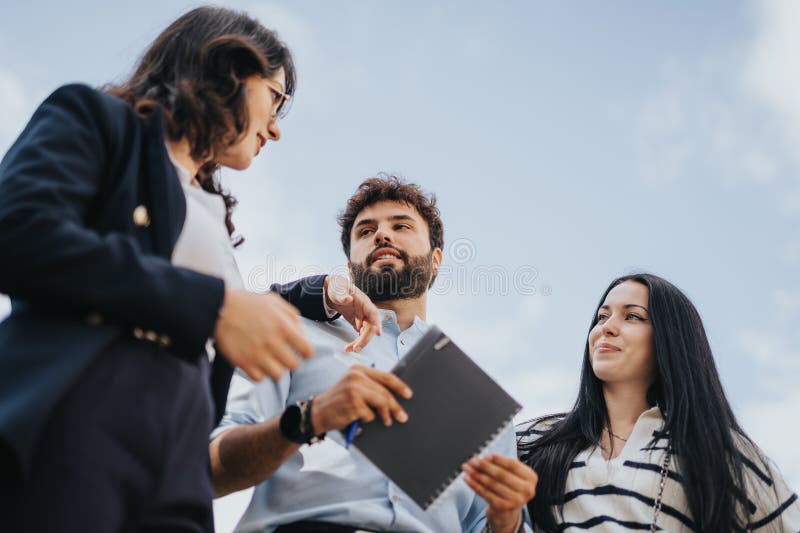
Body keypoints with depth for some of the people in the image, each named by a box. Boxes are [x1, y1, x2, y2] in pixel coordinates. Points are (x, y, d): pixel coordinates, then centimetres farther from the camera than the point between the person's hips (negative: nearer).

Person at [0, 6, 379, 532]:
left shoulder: (211, 209, 28)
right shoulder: (95, 117, 7)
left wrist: (319, 294, 40)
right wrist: (213, 307, -14)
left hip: (178, 468, 7)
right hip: (64, 437, -7)